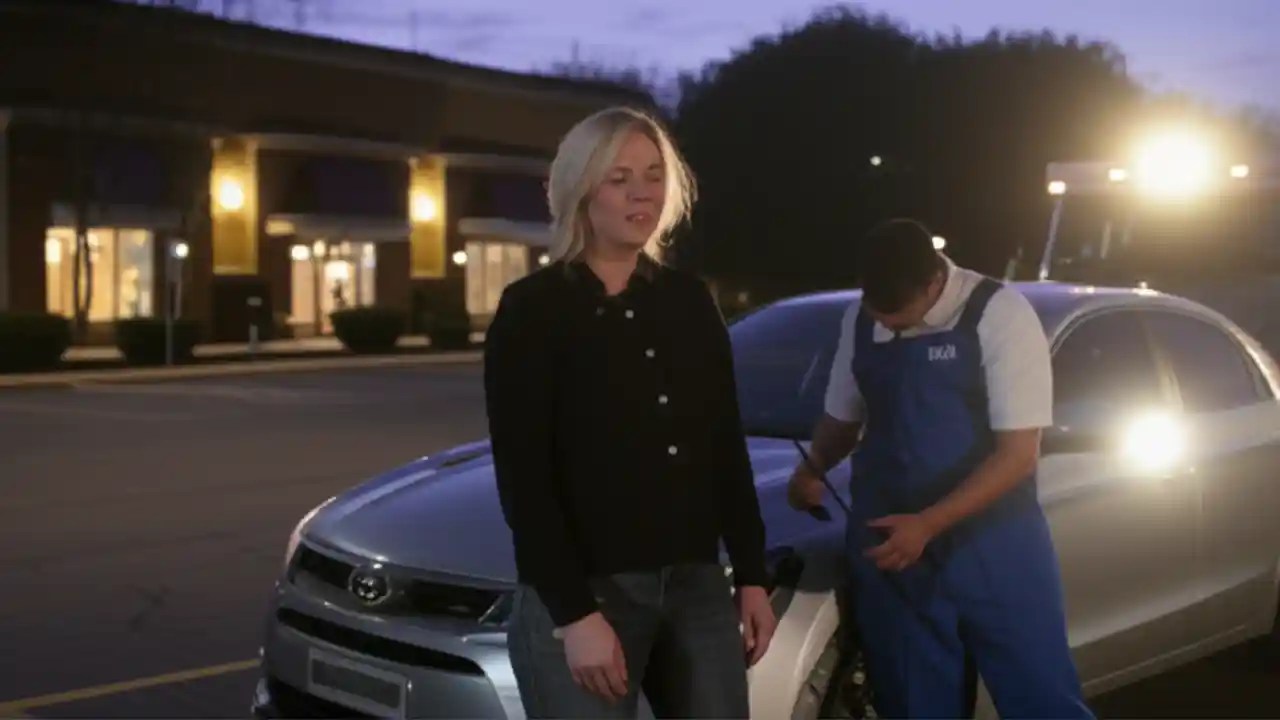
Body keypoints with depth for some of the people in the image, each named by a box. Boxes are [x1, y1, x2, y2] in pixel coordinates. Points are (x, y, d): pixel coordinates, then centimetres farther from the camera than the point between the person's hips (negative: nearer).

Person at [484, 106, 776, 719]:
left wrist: (751, 577, 9)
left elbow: (727, 450, 13)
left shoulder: (689, 299, 10)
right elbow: (523, 477, -10)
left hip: (698, 586, 5)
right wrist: (574, 612, -16)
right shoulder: (533, 308, -5)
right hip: (582, 594, -4)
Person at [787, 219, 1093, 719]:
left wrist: (929, 524, -19)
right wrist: (813, 468, 2)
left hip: (991, 545, -4)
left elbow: (1019, 452, -13)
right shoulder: (860, 320, 4)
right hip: (888, 544, 4)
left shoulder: (998, 315, -10)